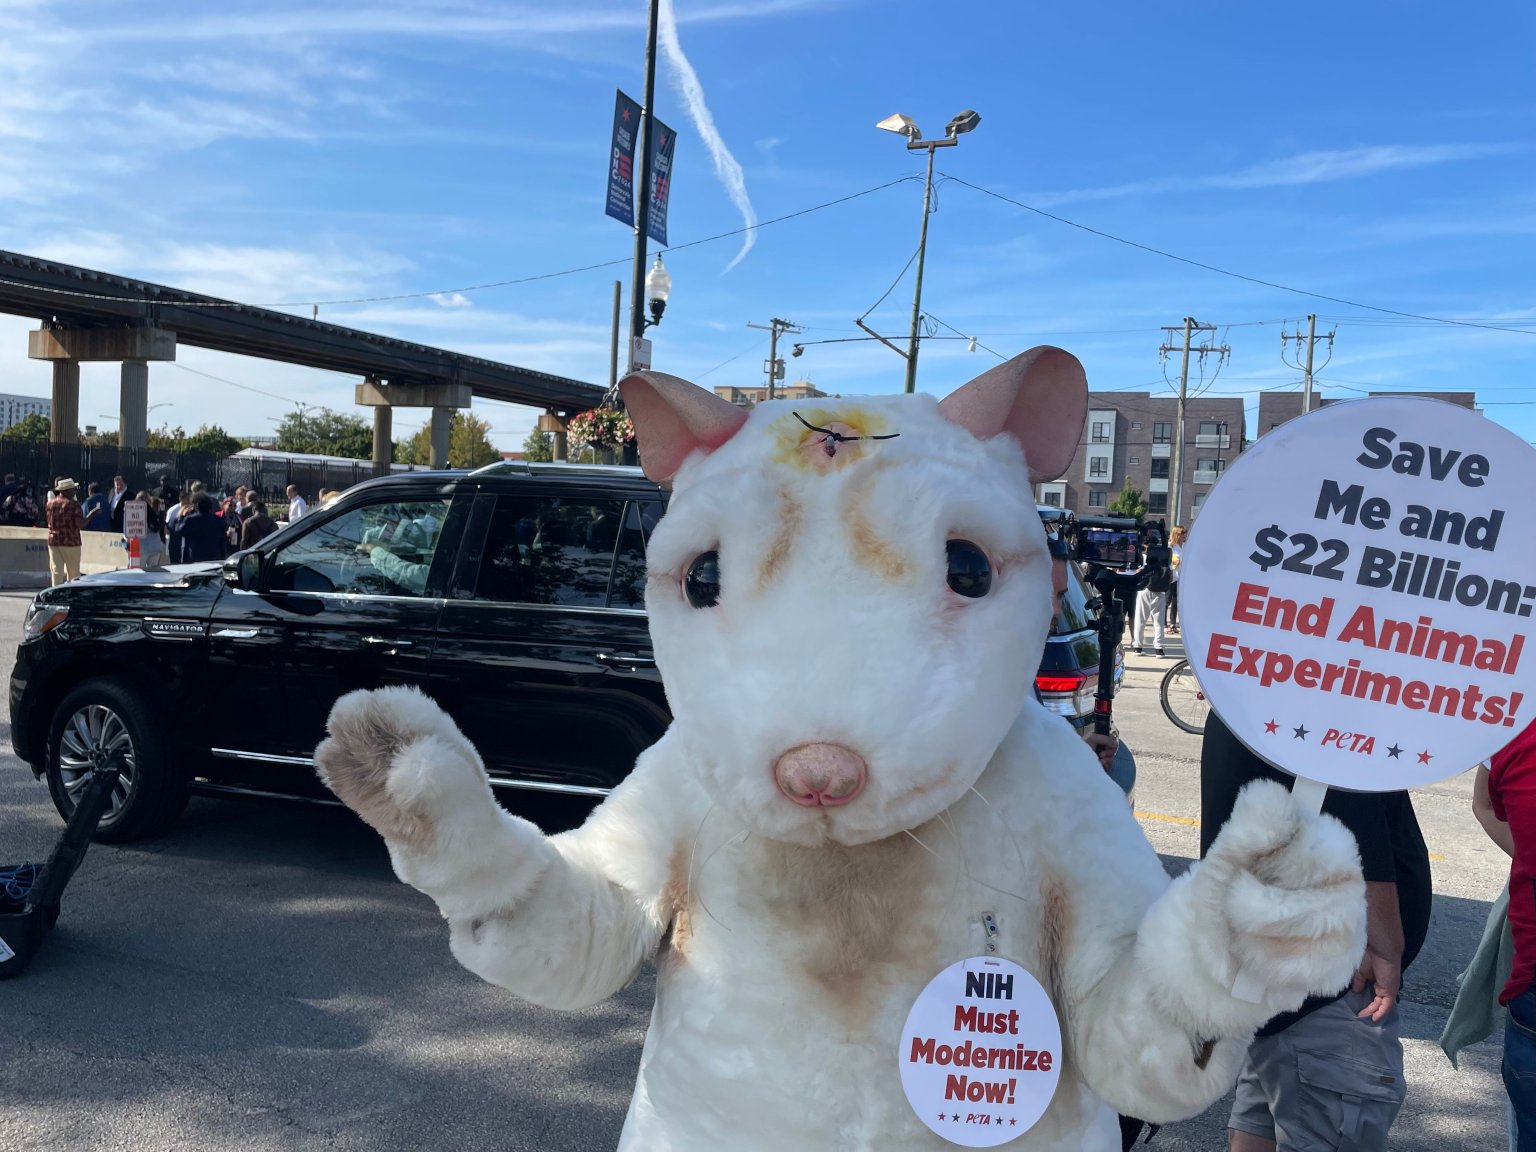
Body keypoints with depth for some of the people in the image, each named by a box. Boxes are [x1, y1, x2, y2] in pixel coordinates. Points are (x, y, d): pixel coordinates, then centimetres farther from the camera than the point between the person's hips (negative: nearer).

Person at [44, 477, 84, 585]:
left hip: (53, 540, 5)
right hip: (70, 541, -5)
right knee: (73, 573, 3)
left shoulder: (50, 503, 7)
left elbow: (49, 521, 17)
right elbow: (80, 524, -17)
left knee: (56, 571, 2)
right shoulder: (73, 504, -11)